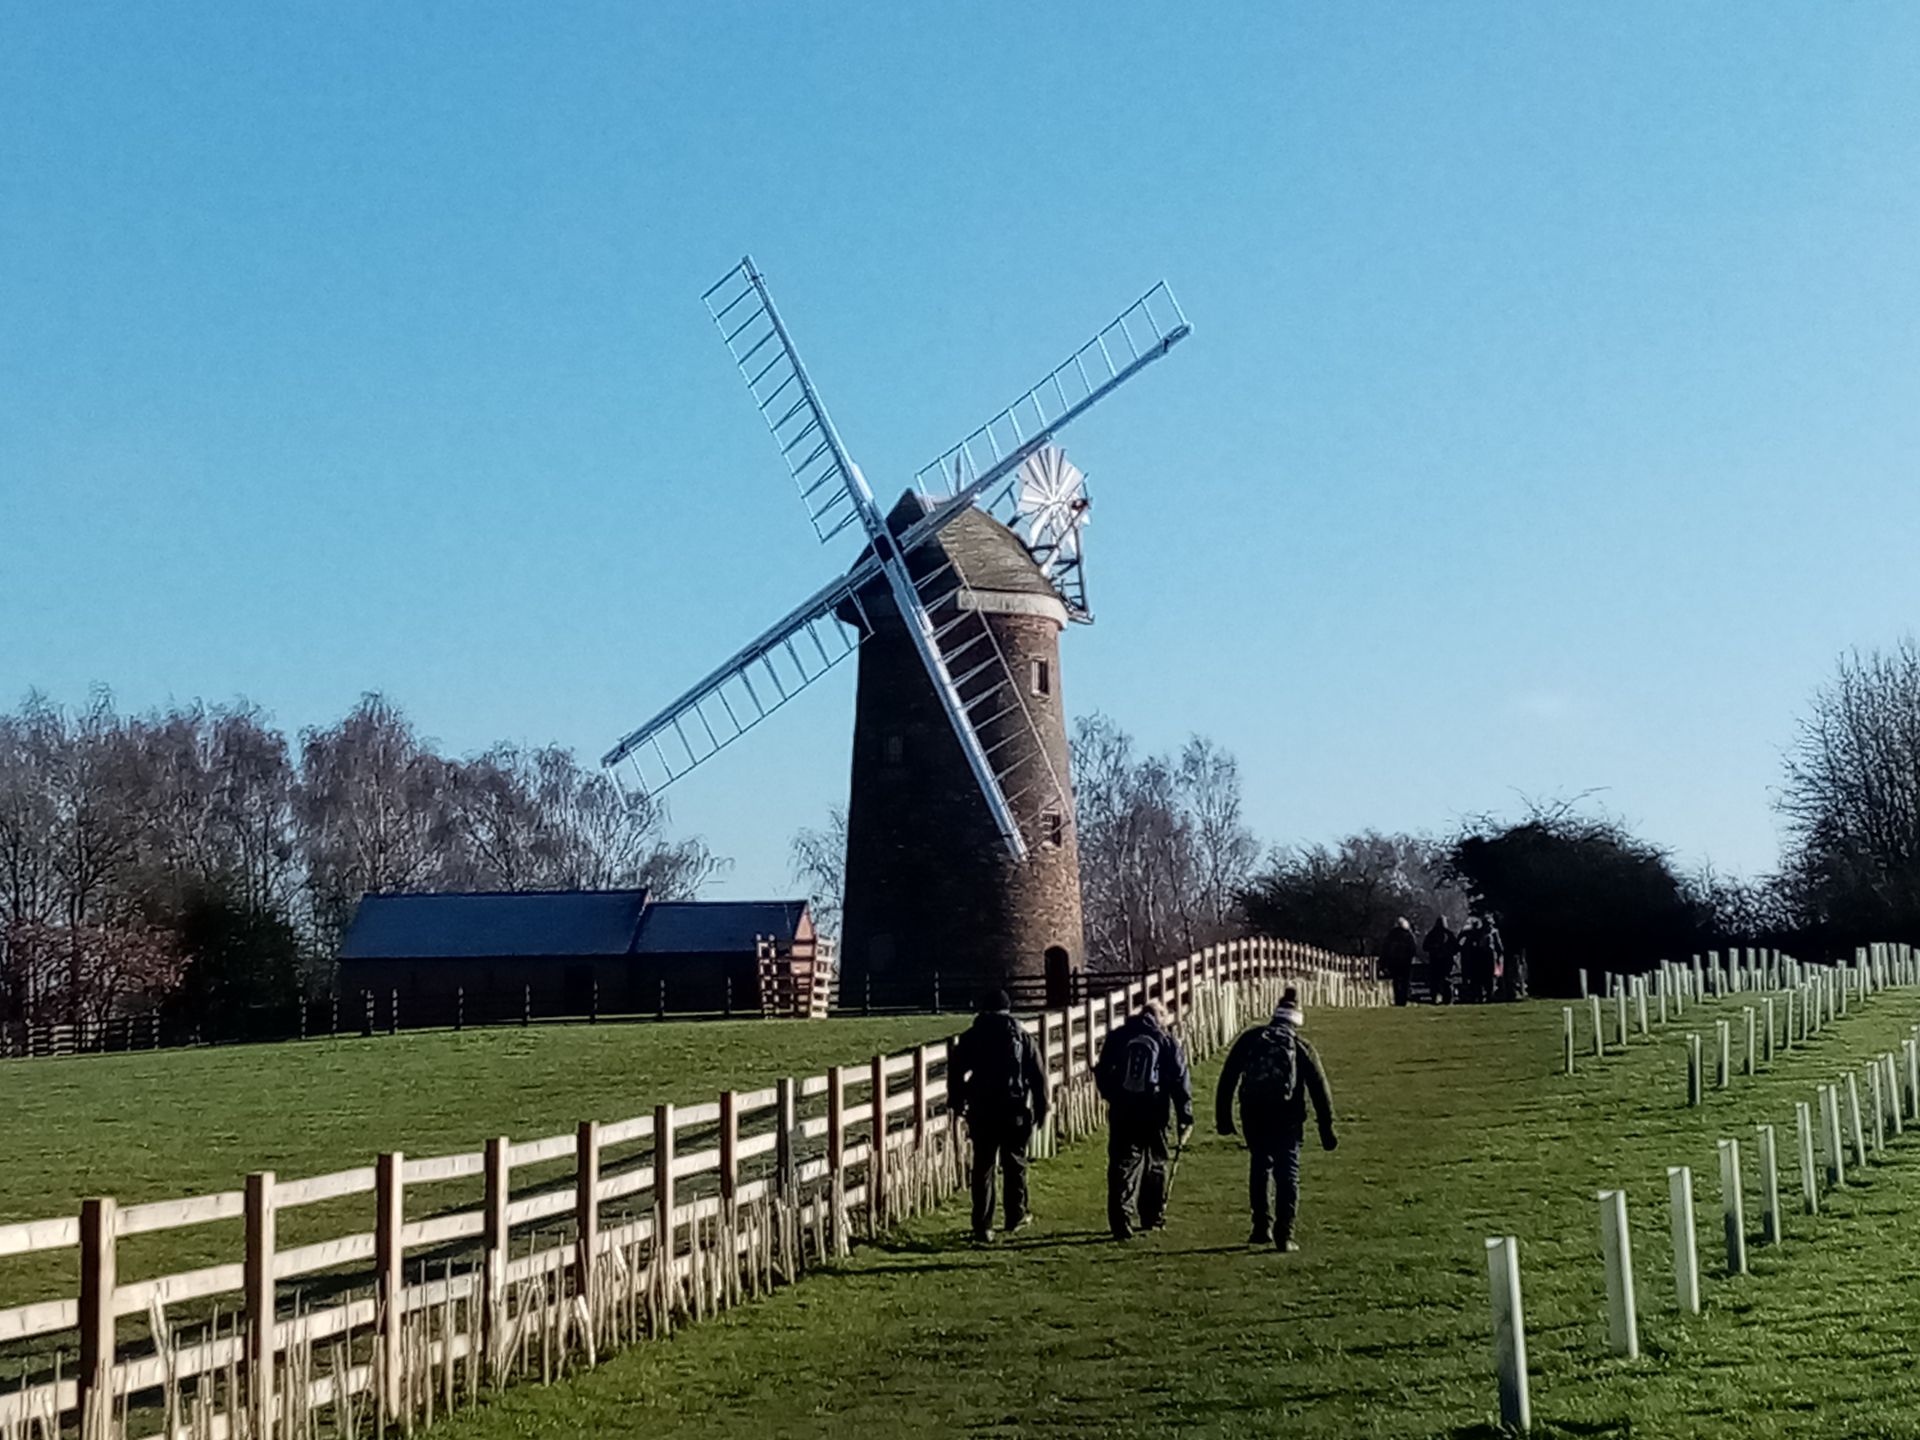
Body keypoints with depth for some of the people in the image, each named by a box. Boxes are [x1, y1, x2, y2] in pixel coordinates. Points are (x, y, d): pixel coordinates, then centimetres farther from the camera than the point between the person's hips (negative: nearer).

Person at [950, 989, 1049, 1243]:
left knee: (983, 1168, 3)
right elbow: (1039, 1076, 2)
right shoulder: (1023, 1038, 3)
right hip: (1016, 1111, 0)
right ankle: (1015, 1217, 21)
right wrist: (1041, 1109, 8)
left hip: (982, 1112, 0)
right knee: (1015, 1165, 15)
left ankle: (983, 1227, -1)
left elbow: (957, 1072, 0)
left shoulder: (970, 1038, 3)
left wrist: (959, 1104, 10)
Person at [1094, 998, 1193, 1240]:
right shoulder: (1167, 1042, 2)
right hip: (1153, 1114, -1)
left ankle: (1120, 1218, -14)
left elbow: (1102, 1072, 10)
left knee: (1123, 1166, -1)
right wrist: (1186, 1117, 3)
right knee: (1155, 1165, 17)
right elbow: (1180, 1081, 0)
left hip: (1121, 1113, 1)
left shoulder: (1118, 1037, 7)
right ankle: (1153, 1217, 26)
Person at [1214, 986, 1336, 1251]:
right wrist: (1326, 1129, 9)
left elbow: (1227, 1080, 6)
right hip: (1288, 1118, -2)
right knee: (1287, 1174, 3)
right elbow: (1319, 1090, 5)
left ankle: (1262, 1227, 20)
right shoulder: (1302, 1048, 5)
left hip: (1254, 1117, 2)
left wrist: (1223, 1117, 11)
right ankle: (1284, 1234, -6)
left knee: (1259, 1169, 20)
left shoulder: (1249, 1040, 8)